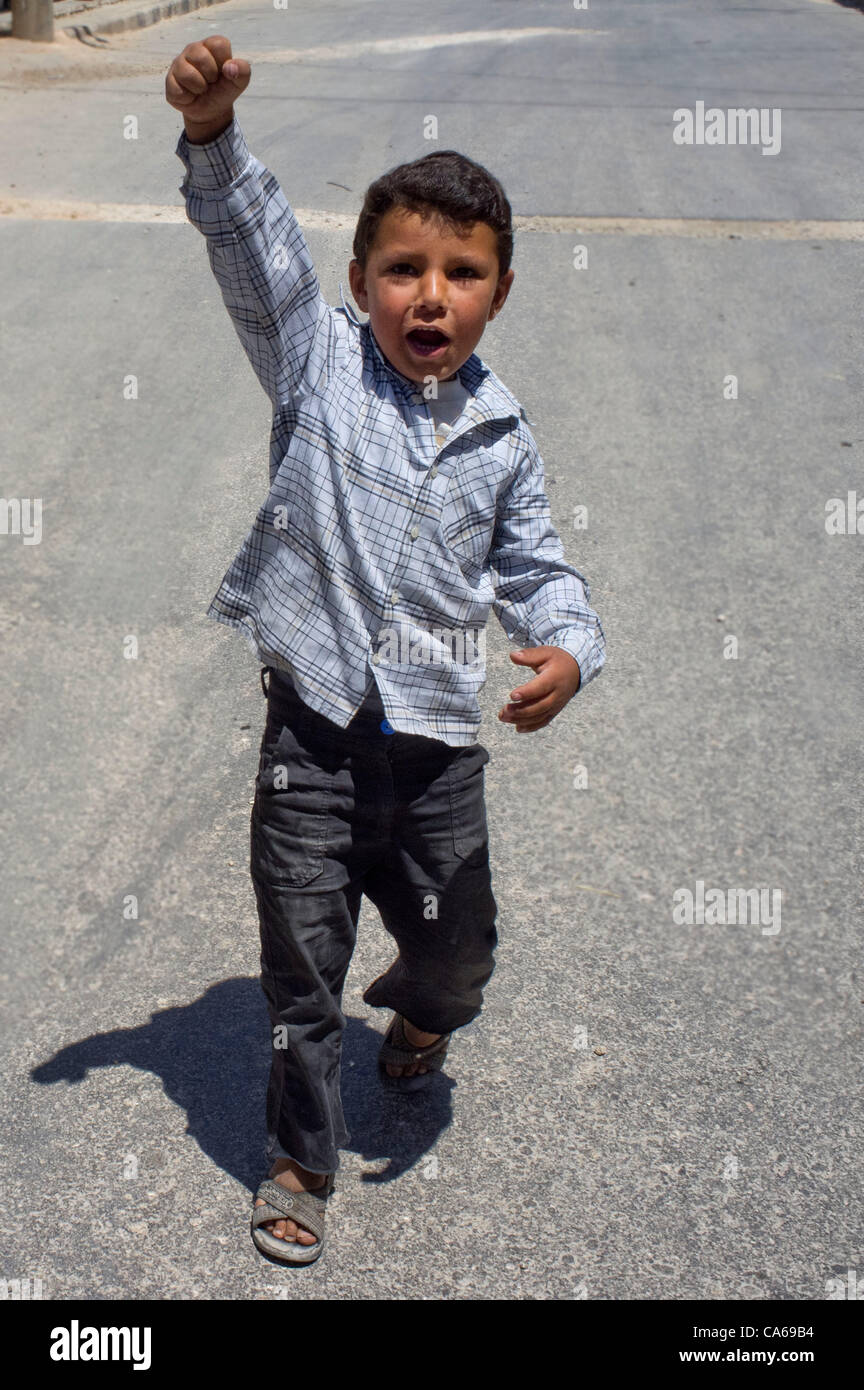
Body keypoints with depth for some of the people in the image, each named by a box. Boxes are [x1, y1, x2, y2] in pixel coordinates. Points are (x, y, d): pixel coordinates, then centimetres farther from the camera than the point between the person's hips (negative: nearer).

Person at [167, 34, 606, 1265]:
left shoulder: (503, 434, 4)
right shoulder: (318, 362, -3)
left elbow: (535, 565, 7)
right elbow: (256, 250, -16)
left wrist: (568, 651, -13)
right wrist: (213, 138, -33)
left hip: (439, 739, 2)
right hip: (316, 728, -2)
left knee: (457, 953, 15)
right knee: (302, 963, 8)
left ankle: (420, 1012, 53)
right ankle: (301, 1159, 30)